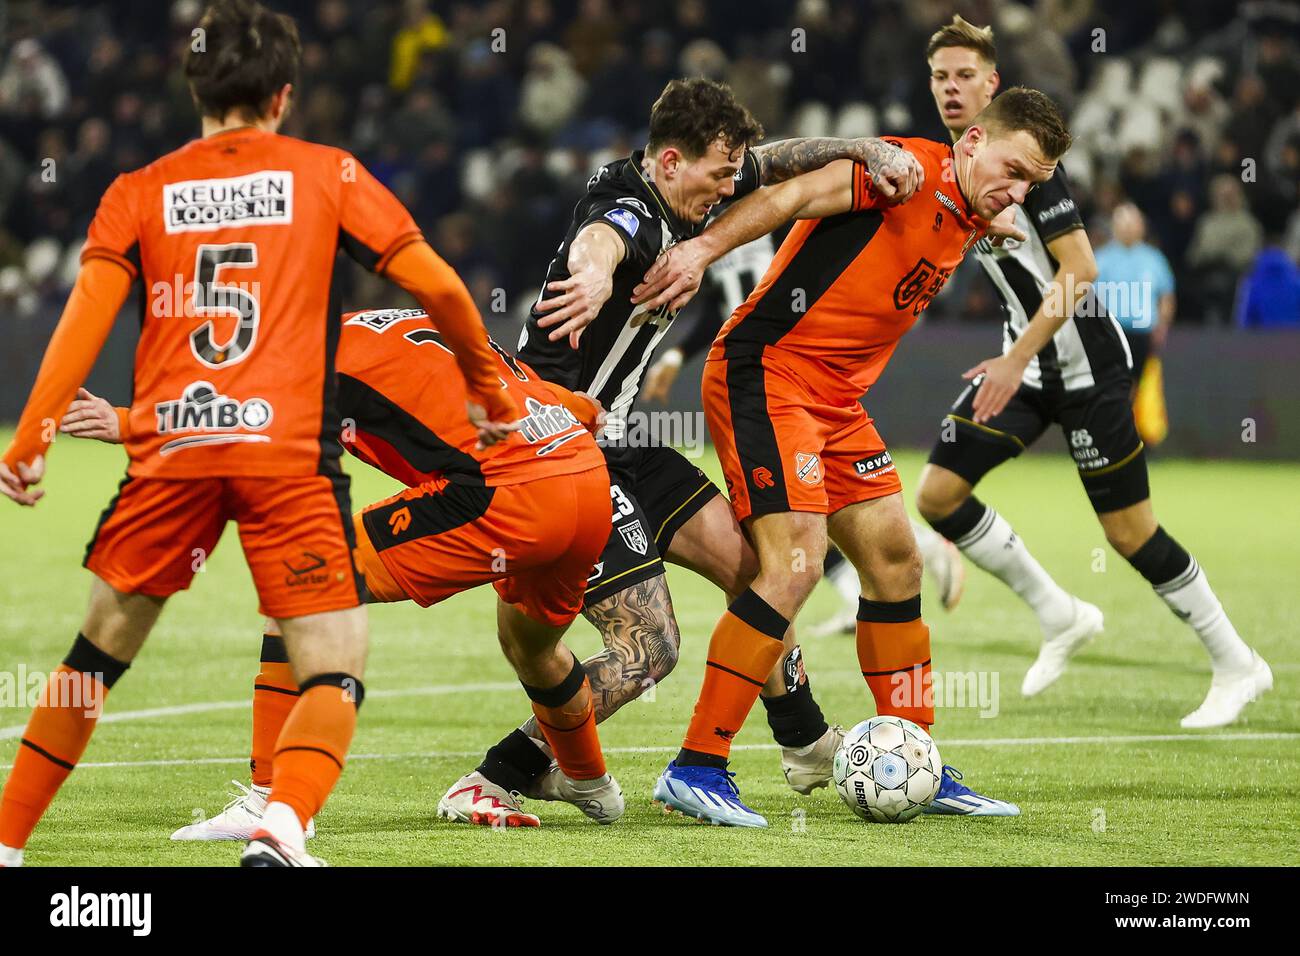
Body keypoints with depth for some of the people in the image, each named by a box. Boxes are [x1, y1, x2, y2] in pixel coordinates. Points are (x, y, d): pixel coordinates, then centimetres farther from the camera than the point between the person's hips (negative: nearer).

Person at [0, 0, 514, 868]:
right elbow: (438, 286, 9)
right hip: (287, 453, -2)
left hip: (169, 452, 2)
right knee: (335, 672, 0)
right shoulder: (326, 175, 11)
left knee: (99, 653, 18)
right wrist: (487, 389, 24)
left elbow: (86, 316, 1)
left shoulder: (140, 192, 14)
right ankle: (284, 822, -27)